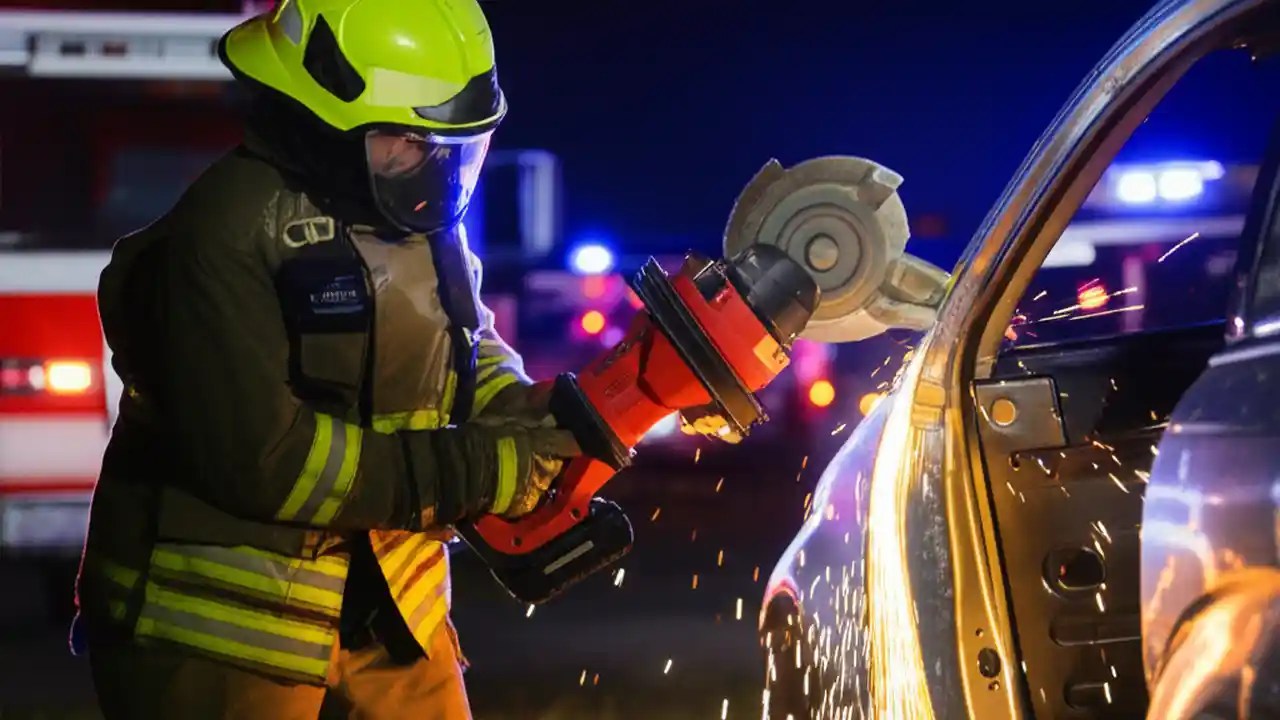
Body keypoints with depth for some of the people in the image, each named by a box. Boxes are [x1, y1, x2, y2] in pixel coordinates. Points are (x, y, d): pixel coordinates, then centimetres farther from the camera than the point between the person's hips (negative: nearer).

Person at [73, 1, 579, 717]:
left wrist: (524, 412, -4)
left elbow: (465, 342, 20)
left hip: (390, 608, 8)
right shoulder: (233, 232, -22)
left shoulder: (421, 216, 5)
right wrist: (468, 472, -23)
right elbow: (258, 457, -27)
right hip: (223, 625, -8)